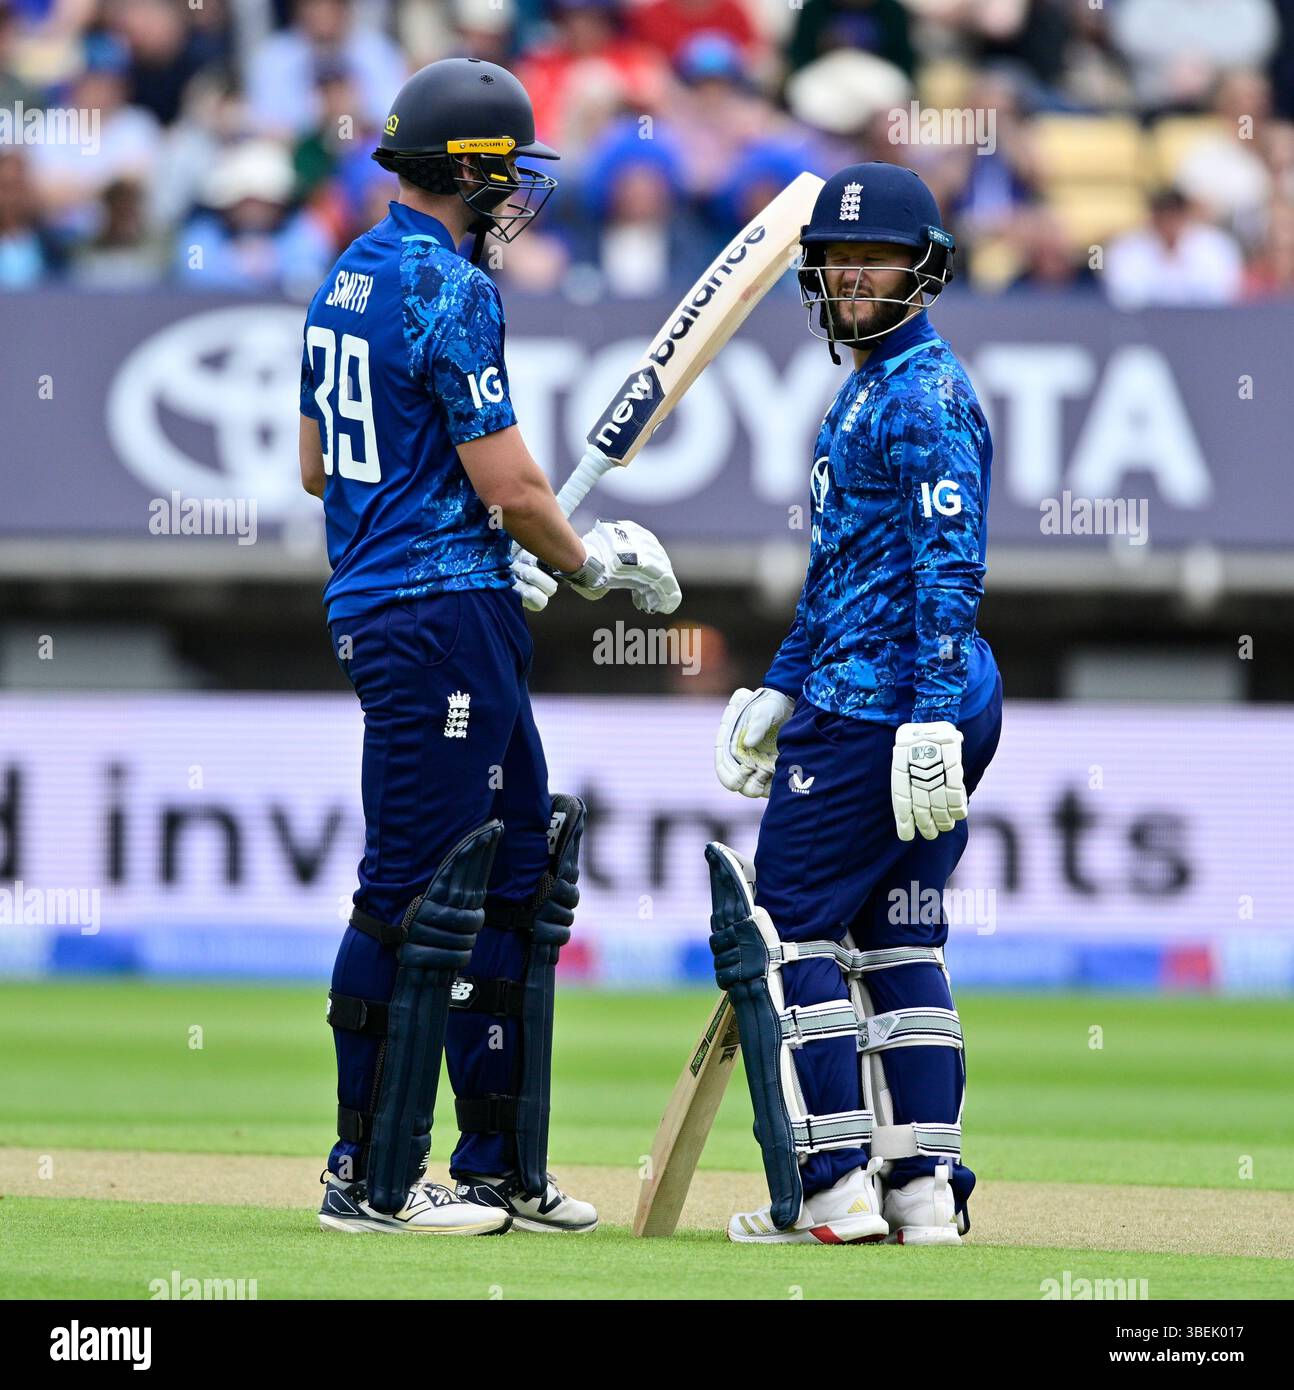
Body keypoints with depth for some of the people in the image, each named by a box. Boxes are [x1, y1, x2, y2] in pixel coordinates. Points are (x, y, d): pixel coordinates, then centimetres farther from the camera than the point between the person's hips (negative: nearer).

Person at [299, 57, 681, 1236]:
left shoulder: (351, 276, 15)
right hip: (441, 617, -10)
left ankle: (501, 1170, 17)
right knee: (419, 886, -7)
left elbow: (318, 467, 22)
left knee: (519, 873, 14)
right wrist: (588, 566, 2)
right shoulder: (449, 289, -15)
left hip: (377, 603, 10)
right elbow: (511, 484, -17)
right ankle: (371, 1182, -4)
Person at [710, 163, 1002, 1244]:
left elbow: (951, 569, -21)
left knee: (791, 923, -6)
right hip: (877, 706, 10)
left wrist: (935, 715, -28)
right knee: (899, 937, 10)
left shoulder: (928, 394, -12)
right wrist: (782, 688, 30)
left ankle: (836, 1190, -9)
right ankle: (925, 1188, 9)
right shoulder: (870, 388, 20)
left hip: (877, 710, -10)